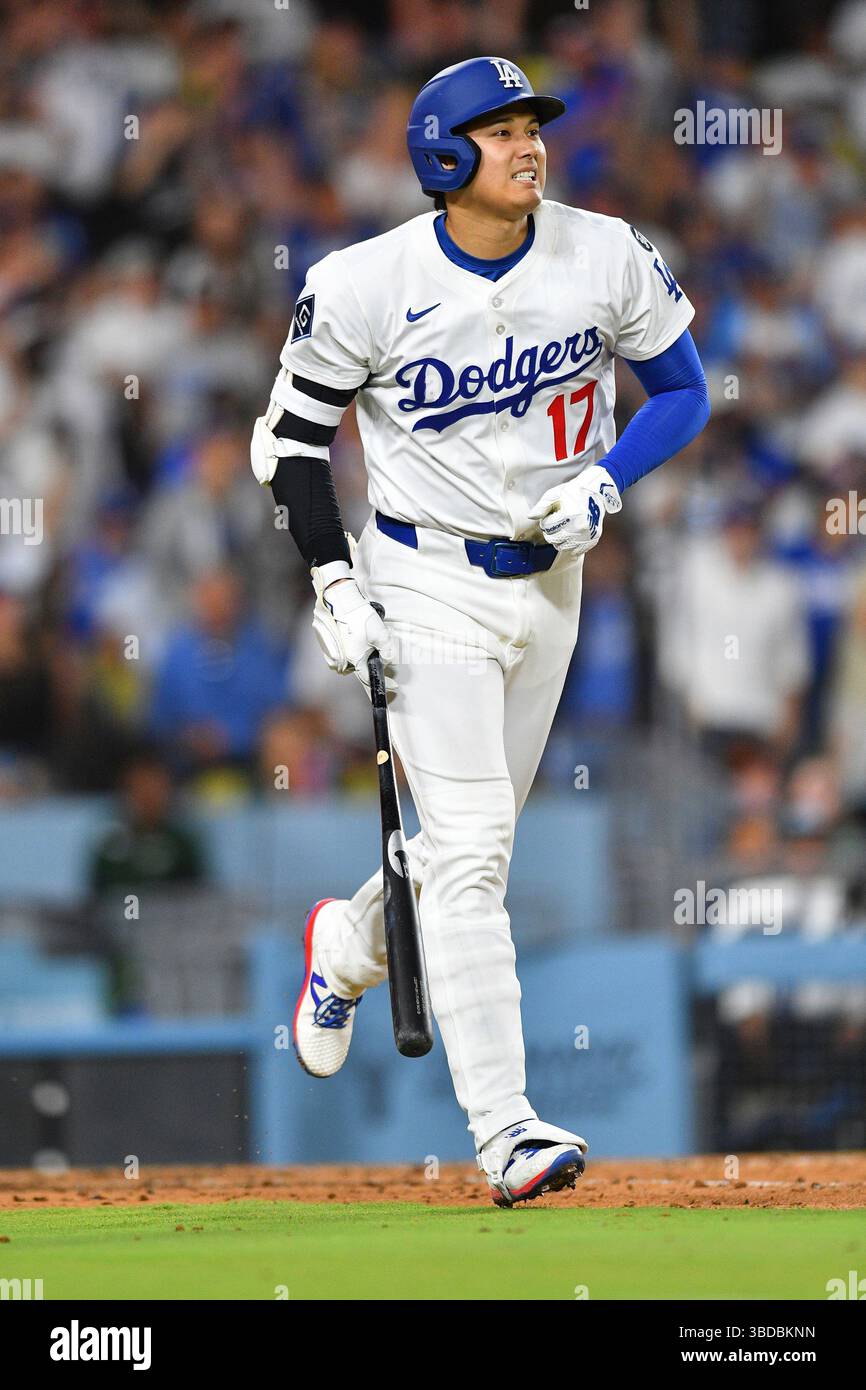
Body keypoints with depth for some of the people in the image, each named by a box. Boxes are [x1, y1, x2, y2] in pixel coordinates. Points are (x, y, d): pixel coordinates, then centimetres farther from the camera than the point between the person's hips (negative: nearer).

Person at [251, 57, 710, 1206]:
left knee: (481, 837, 16)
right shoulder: (367, 287, -14)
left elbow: (683, 390, 5)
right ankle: (505, 1131, -18)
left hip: (549, 581, 5)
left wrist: (604, 482, -13)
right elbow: (294, 435, -3)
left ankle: (347, 945, 50)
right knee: (469, 848, -14)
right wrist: (334, 583, -11)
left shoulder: (606, 258, -6)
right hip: (428, 582, -4)